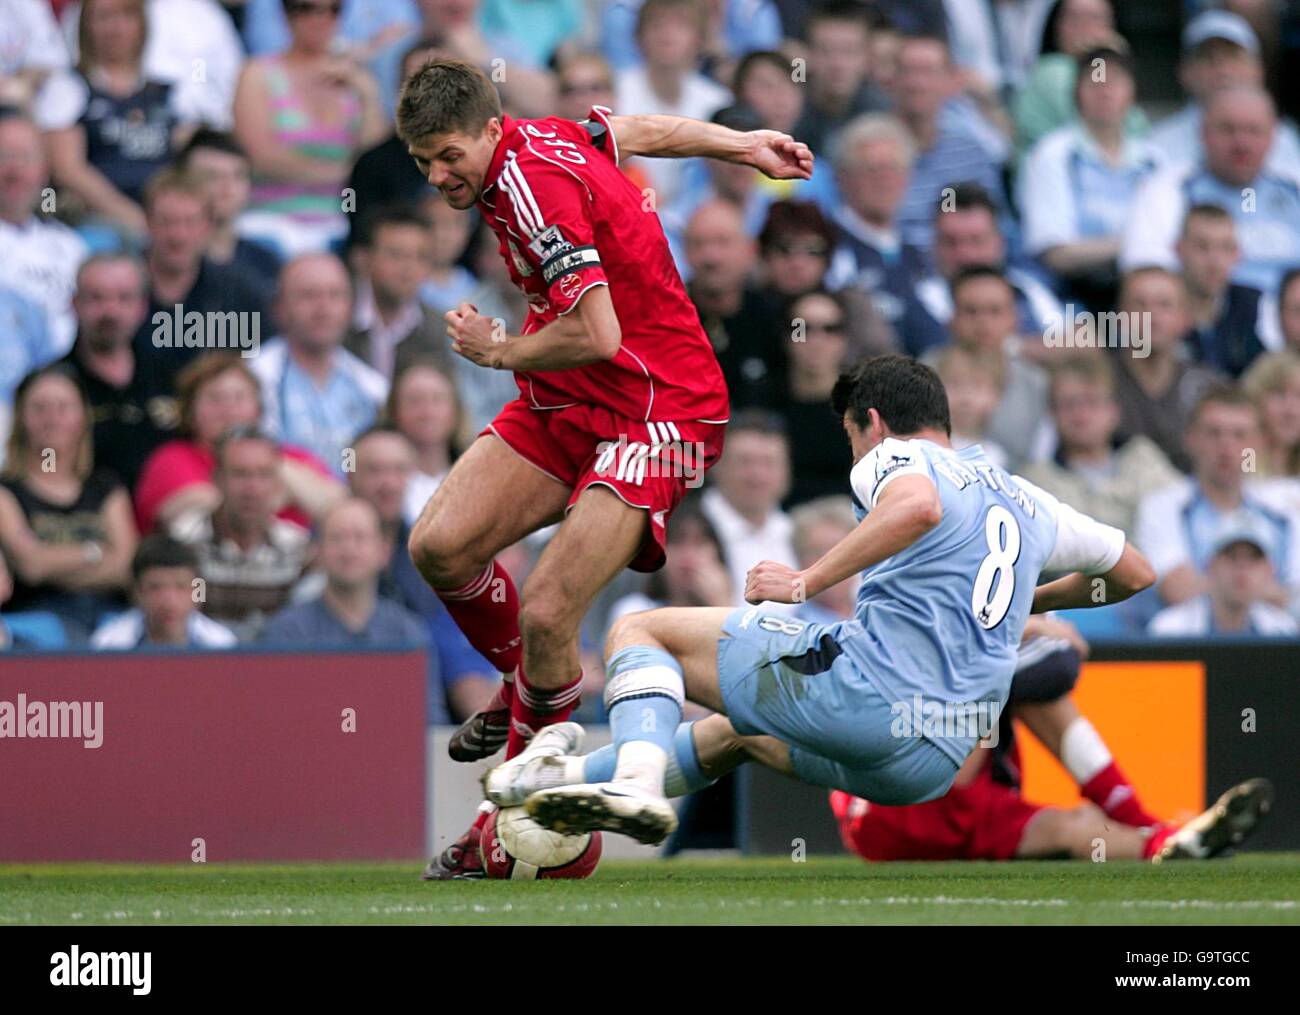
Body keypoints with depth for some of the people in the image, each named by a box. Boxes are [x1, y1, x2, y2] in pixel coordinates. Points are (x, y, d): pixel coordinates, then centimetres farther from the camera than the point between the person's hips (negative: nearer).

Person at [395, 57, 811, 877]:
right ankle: (529, 683, 22)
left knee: (546, 619, -17)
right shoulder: (534, 137, 4)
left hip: (658, 408, -9)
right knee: (440, 546, -5)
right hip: (567, 406, 9)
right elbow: (629, 130, 23)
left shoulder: (532, 183, -24)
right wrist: (741, 146, 37)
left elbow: (597, 334, -29)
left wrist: (498, 352, -11)